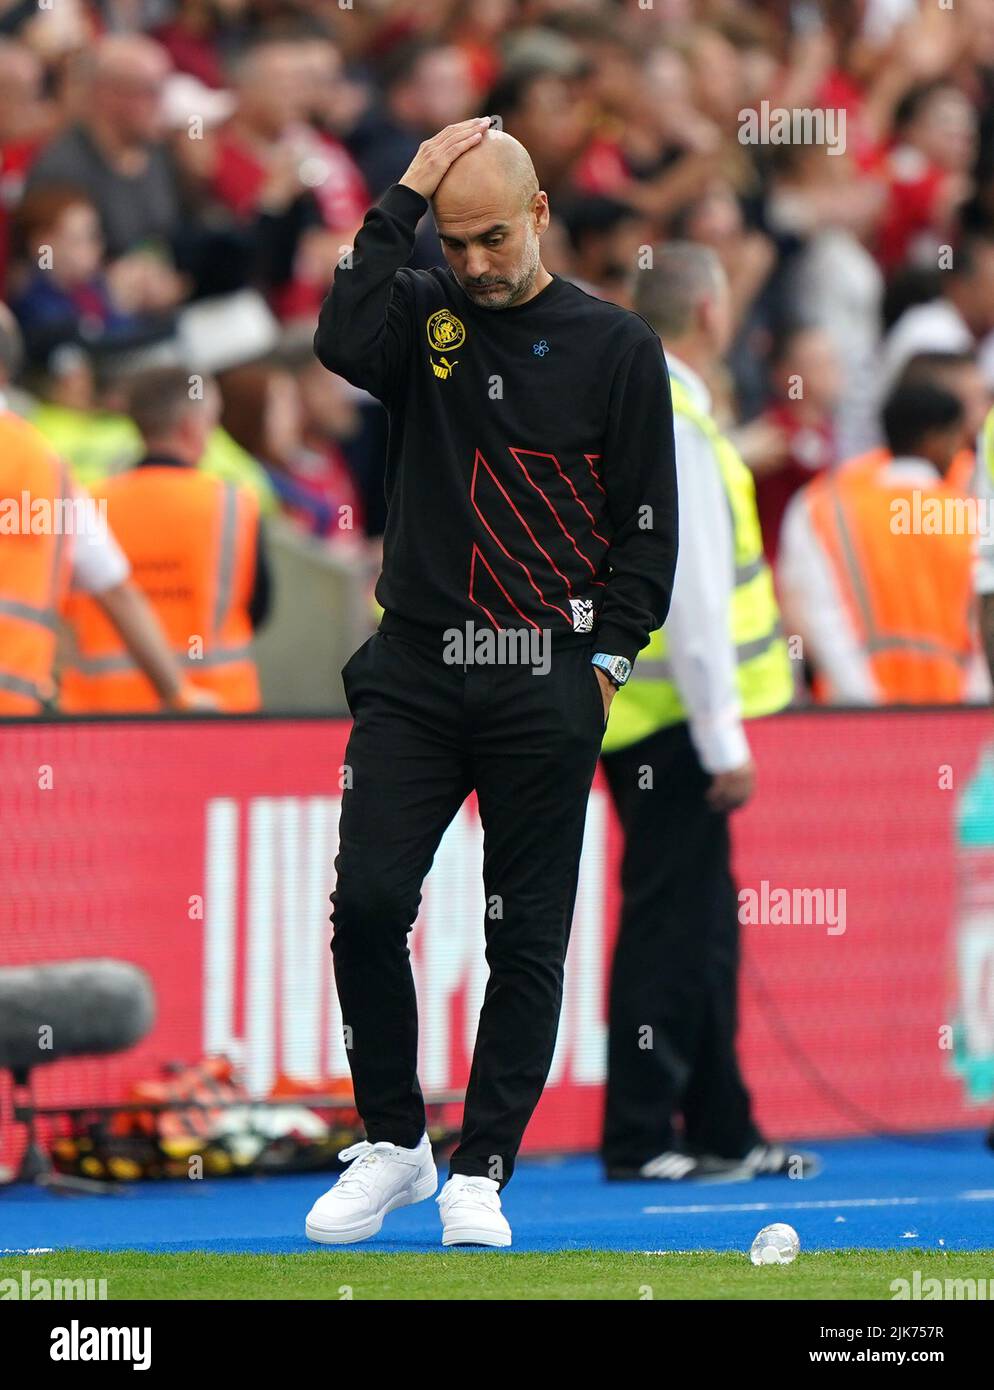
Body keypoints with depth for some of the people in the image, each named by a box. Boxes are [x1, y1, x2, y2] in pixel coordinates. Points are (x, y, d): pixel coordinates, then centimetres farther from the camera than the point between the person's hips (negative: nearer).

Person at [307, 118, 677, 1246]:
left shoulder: (616, 348, 4)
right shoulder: (424, 318, 9)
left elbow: (648, 520, 4)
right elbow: (343, 340, -15)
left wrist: (610, 659, -4)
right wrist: (403, 202, -11)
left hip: (546, 684, -2)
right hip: (414, 670, 2)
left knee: (528, 938, 1)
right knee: (367, 903, -7)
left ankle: (481, 1170, 9)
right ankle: (392, 1143, 9)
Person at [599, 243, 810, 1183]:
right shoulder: (672, 424, -15)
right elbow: (692, 590, -19)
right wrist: (723, 737, -17)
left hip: (643, 713, 10)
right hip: (672, 714, -10)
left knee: (703, 922, 14)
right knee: (670, 924, -6)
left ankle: (721, 1132, 19)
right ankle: (639, 1138, -4)